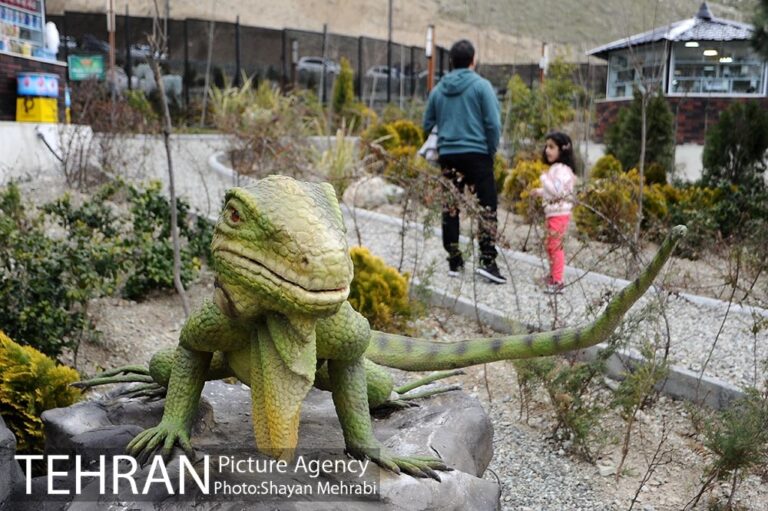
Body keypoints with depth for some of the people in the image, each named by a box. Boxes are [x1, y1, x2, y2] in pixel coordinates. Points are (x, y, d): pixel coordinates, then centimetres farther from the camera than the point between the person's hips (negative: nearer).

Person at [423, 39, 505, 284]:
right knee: (487, 207, -1)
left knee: (450, 209, 9)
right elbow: (493, 123, -9)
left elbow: (427, 124, 12)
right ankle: (487, 260, -10)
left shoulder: (438, 89, 10)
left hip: (447, 156, 4)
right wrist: (492, 151, 2)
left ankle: (454, 262, 14)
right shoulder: (481, 85, -4)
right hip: (477, 154, -4)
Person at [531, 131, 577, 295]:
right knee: (551, 245, 19)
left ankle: (557, 282, -10)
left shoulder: (561, 169, -16)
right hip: (553, 213, 11)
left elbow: (557, 190, -25)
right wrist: (540, 192, 17)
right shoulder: (555, 168, 16)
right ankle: (553, 276, 32)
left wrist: (544, 178, -17)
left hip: (559, 213, -11)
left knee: (555, 246, -11)